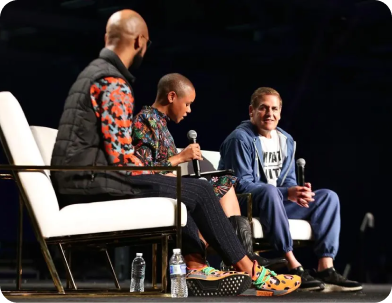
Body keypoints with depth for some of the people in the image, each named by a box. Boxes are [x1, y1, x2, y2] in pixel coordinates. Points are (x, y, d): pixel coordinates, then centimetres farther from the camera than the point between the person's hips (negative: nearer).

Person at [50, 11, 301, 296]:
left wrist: (155, 175, 17)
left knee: (178, 189, 21)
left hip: (77, 182, 10)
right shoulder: (114, 84, -14)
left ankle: (195, 268, 8)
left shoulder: (93, 72, 18)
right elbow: (121, 156, -20)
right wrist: (156, 176, -2)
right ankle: (250, 272, 8)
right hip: (94, 182, -10)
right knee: (200, 192, -3)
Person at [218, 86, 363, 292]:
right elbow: (241, 184, -20)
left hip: (277, 204, 8)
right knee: (270, 191, -40)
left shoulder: (286, 141, 12)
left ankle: (326, 269, -21)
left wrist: (300, 191, -14)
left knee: (328, 197, -6)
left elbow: (288, 181, 14)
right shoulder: (240, 139, -12)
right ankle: (294, 267, -40)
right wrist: (287, 193, -28)